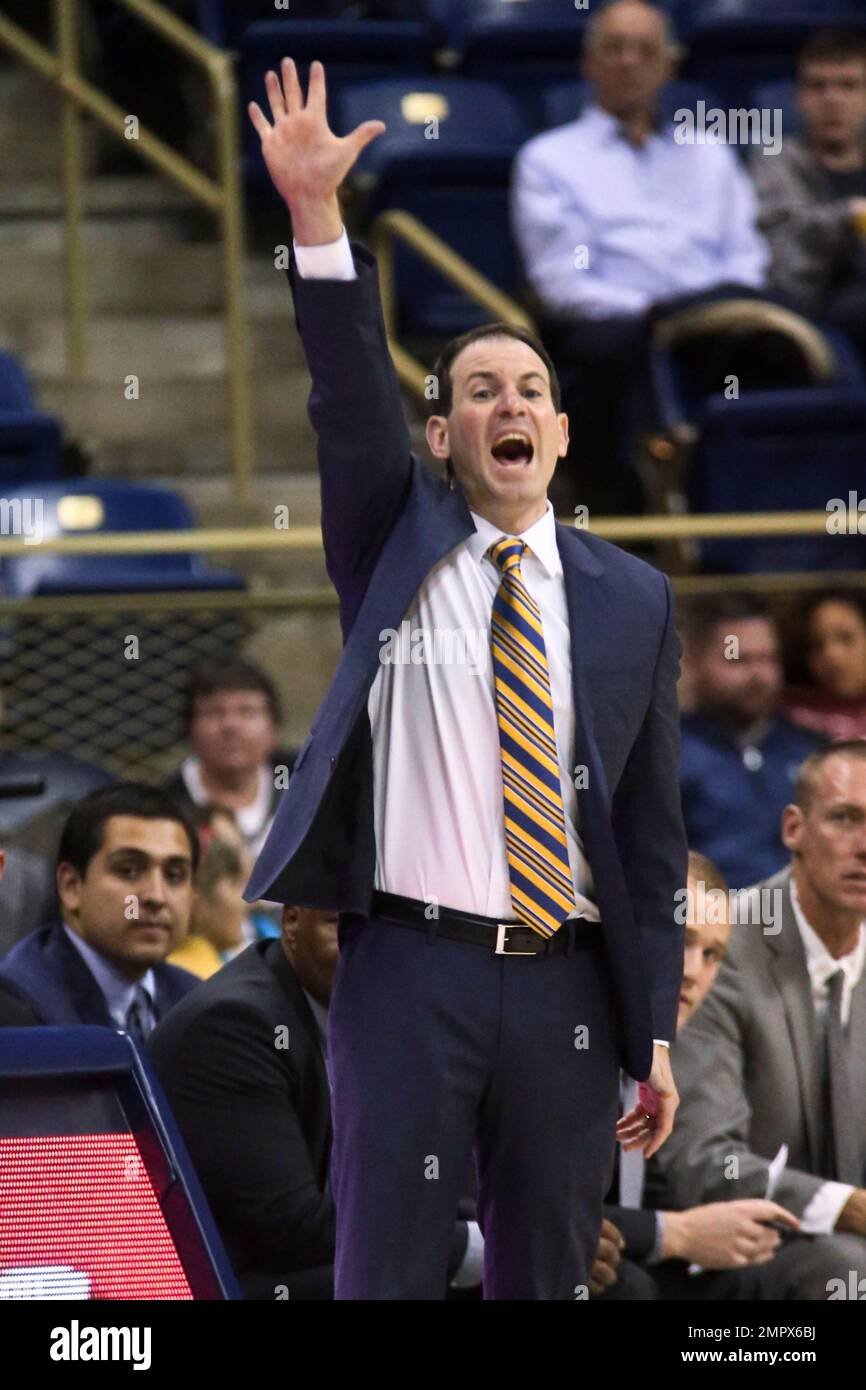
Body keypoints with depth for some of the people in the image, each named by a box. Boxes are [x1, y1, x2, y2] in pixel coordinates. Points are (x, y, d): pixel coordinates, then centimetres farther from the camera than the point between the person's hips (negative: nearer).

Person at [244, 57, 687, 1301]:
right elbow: (350, 396, -11)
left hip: (566, 982, 2)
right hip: (411, 966, -2)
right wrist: (316, 217, -25)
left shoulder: (632, 599, 7)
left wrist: (656, 1028, 5)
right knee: (387, 1268, -2)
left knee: (549, 1275, 6)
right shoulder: (396, 548, 6)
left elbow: (651, 822, 7)